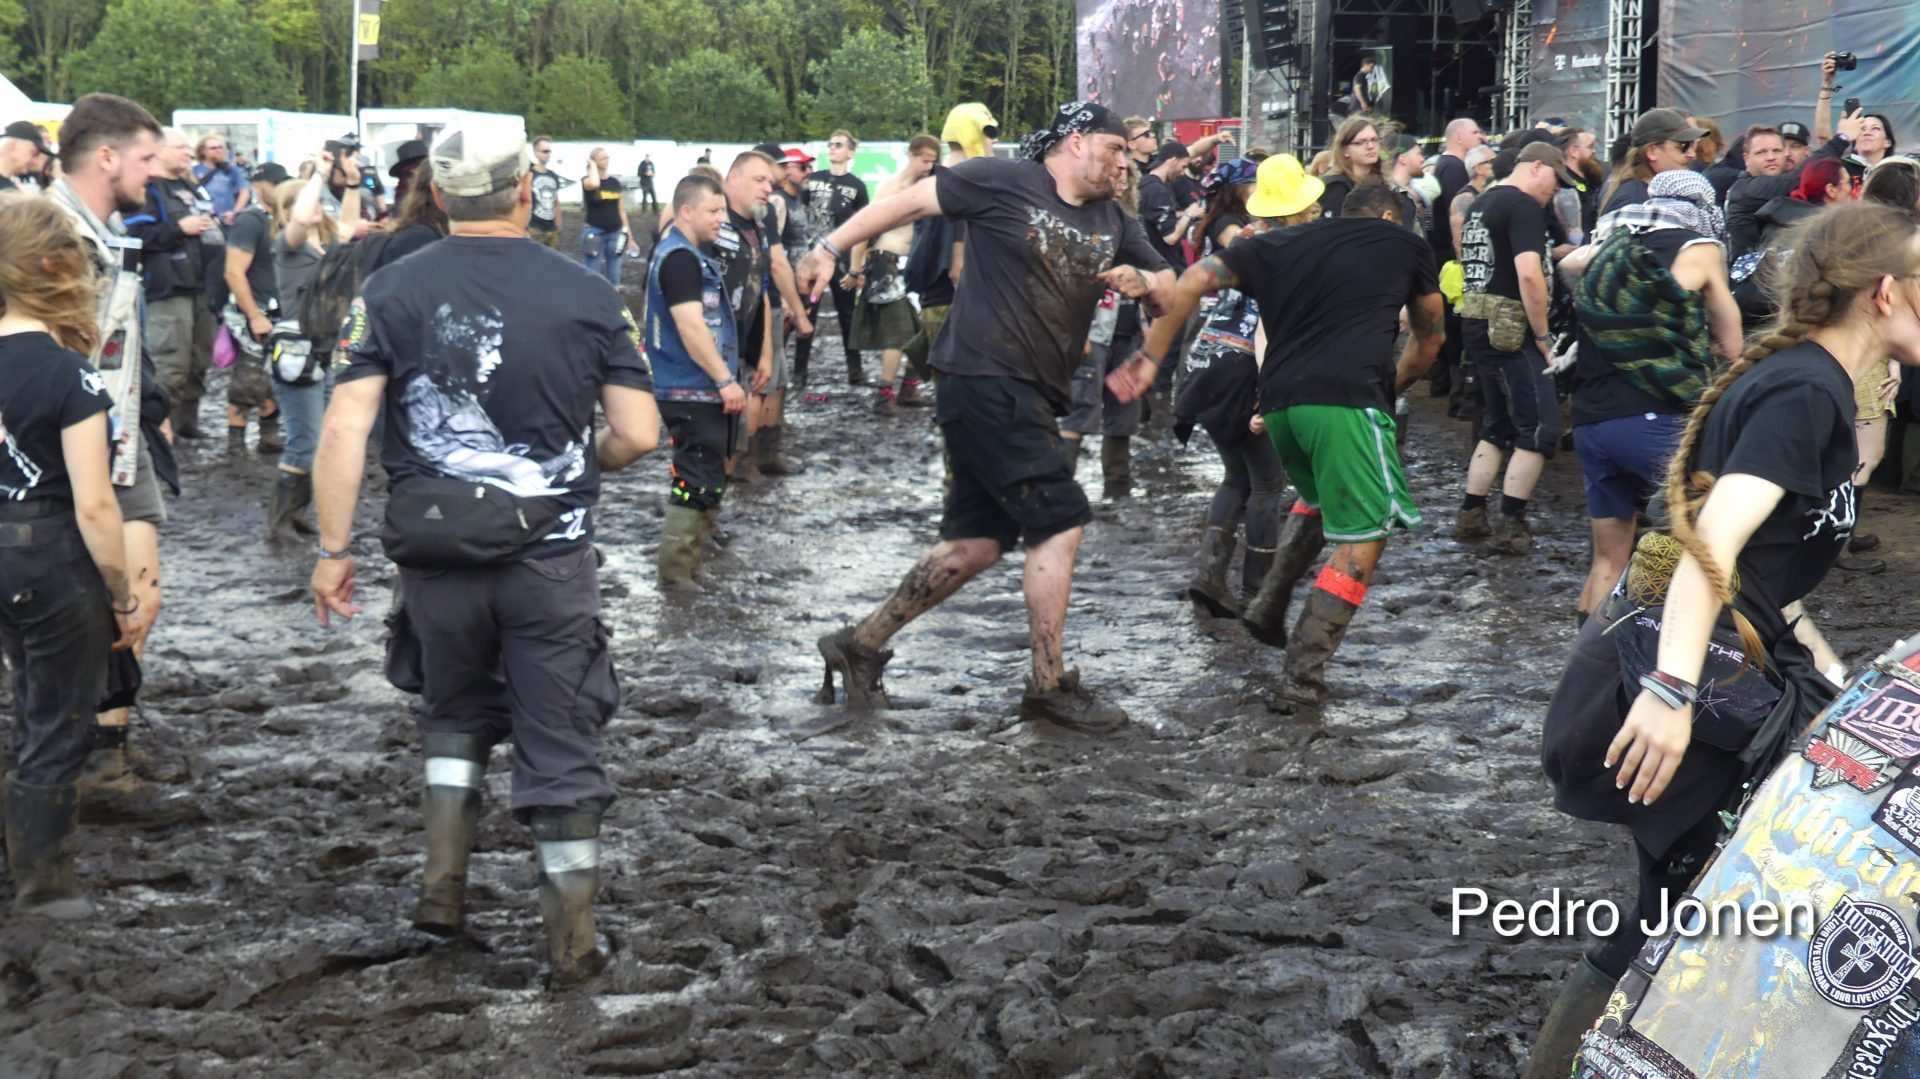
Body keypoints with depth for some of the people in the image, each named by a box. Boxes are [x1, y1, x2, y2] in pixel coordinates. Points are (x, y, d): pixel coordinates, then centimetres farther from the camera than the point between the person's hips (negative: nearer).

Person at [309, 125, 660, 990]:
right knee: (560, 744, 9)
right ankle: (572, 941, 14)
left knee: (455, 713, 26)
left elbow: (344, 431, -10)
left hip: (438, 553, 1)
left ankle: (444, 880, 16)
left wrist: (333, 550, -3)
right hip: (551, 553, -1)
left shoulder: (392, 292, -3)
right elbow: (639, 433, -4)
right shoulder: (585, 294, -3)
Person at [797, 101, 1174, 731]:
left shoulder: (1113, 222, 14)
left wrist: (1143, 281, -7)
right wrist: (831, 247, -8)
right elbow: (911, 202, -4)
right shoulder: (1006, 183, -7)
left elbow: (1171, 295, 15)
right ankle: (1049, 686, -1)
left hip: (1031, 396, 9)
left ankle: (861, 645, 22)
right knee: (1060, 521, -10)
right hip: (986, 378, -9)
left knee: (977, 544, 10)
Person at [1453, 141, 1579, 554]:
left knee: (1497, 426, 18)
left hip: (1477, 323, 10)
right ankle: (1510, 526, -5)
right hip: (1510, 330, -9)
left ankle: (1471, 517, 18)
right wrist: (1542, 335, -15)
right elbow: (1528, 273, -24)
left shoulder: (1481, 204, 17)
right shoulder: (1524, 206, -12)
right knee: (1539, 429, -4)